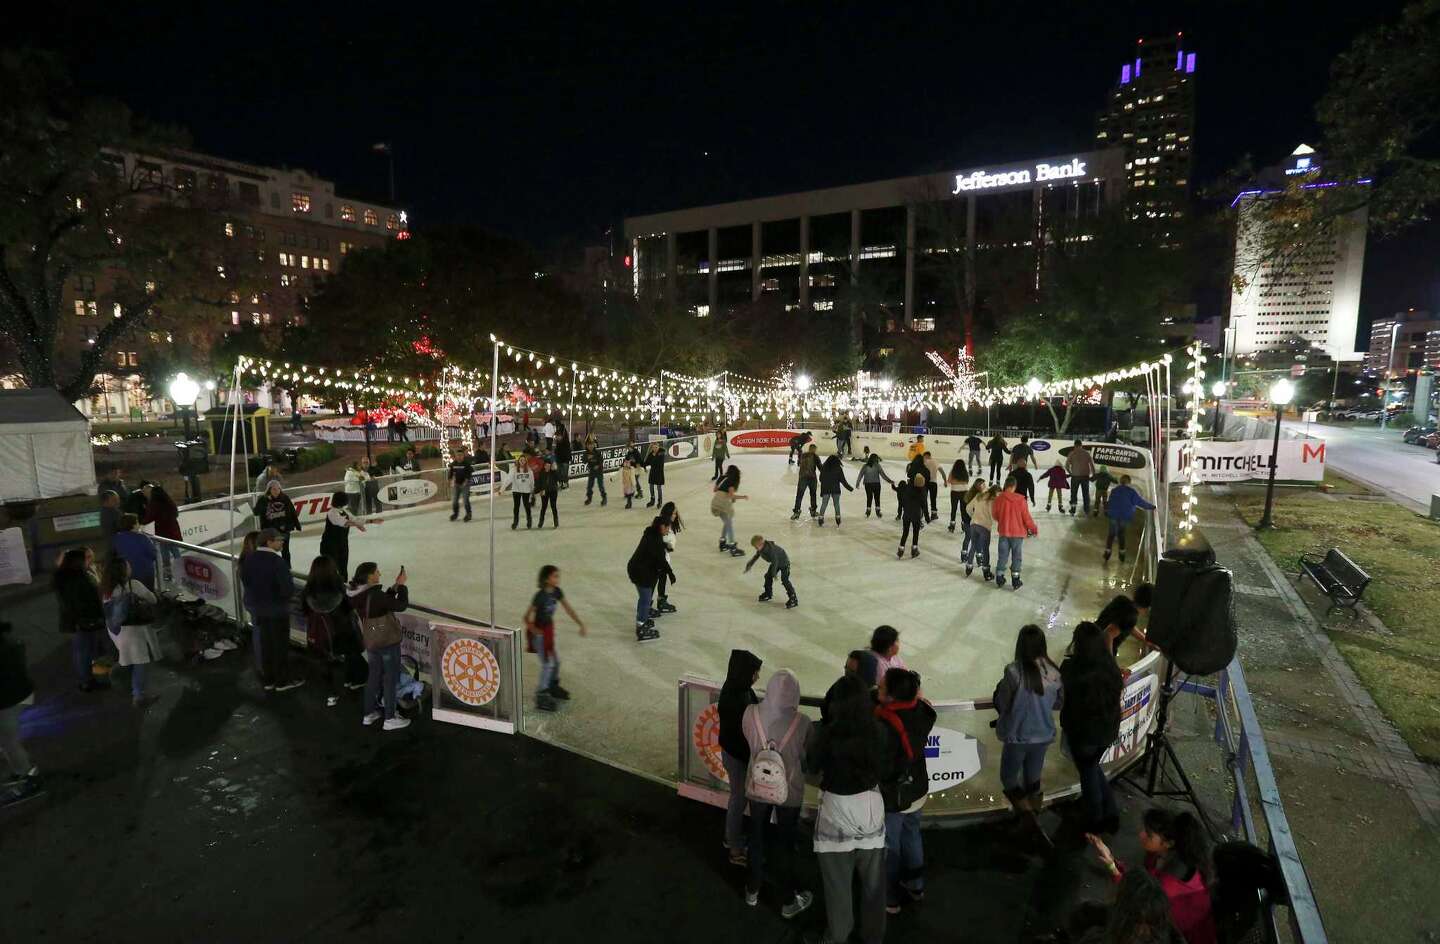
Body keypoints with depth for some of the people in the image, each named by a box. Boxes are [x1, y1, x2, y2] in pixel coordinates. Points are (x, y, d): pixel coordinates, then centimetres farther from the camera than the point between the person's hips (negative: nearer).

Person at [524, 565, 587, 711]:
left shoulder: (557, 592, -6)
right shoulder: (540, 596, -26)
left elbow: (568, 610, 3)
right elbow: (526, 618, -23)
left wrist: (581, 624, -1)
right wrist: (536, 631, -14)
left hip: (549, 630, 7)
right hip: (539, 633, -7)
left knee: (555, 661, 18)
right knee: (547, 664, -4)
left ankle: (553, 687, 40)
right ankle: (540, 697, 10)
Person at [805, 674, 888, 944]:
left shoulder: (829, 733, -19)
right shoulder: (877, 730, -12)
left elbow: (811, 767, -4)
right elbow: (884, 766, 4)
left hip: (837, 808, -3)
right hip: (870, 806, 3)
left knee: (838, 880, 15)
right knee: (872, 879, 20)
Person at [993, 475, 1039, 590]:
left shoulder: (999, 498, -9)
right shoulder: (1020, 500, -13)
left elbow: (994, 514, 4)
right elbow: (1026, 517, -8)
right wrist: (1034, 529, 7)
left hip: (1003, 532, 2)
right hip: (1018, 533, -2)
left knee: (1002, 555, 13)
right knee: (1016, 556, 8)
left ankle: (999, 578, 18)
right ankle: (1015, 580, 10)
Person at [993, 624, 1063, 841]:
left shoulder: (1014, 672, -26)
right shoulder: (1053, 672, -13)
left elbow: (1002, 705, -16)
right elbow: (1059, 703, 3)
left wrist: (1000, 687, 1)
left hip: (1017, 736, -4)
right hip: (1043, 736, 4)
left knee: (1009, 778, 14)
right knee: (1033, 778, 24)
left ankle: (1029, 817, 0)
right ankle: (1033, 808, 37)